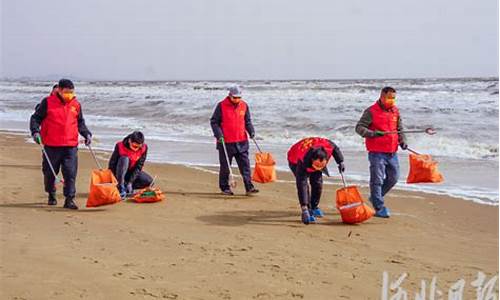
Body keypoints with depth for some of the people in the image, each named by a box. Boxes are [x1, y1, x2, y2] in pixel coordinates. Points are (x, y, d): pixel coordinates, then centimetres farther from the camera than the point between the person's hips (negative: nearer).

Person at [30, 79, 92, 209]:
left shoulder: (76, 104, 9)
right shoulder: (47, 102, -2)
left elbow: (80, 122, 21)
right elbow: (35, 118, 2)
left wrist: (86, 134, 9)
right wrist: (35, 131, -13)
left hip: (71, 145, 2)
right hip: (51, 145, -1)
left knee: (70, 173, -7)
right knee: (49, 172, 10)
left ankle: (69, 199, -3)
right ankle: (51, 195, 32)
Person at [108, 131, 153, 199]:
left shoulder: (144, 148, -16)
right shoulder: (120, 146, -22)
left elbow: (139, 166, -17)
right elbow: (112, 164, -17)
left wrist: (130, 182, -25)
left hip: (133, 172, 2)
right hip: (120, 173, -2)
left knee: (149, 181, -23)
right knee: (124, 159, -35)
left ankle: (126, 186, -10)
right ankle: (120, 188, -33)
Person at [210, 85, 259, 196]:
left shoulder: (244, 105, 6)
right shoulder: (221, 106, -6)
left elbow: (247, 121, 16)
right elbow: (214, 121, -2)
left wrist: (251, 131, -1)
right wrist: (218, 134, -14)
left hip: (241, 141, 3)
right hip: (226, 142, -3)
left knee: (245, 165, -2)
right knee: (225, 166, 6)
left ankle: (249, 187, -2)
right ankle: (224, 187, 19)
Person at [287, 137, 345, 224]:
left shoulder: (328, 146, -39)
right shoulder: (303, 161, -48)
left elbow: (335, 149, -9)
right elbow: (301, 185, -48)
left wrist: (340, 162, -11)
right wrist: (304, 209, -50)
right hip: (295, 160, -4)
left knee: (317, 183, -4)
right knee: (303, 184, -22)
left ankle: (315, 207, 16)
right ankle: (307, 211, -17)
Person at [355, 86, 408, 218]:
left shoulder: (395, 111, 10)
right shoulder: (371, 111, -8)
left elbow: (399, 129, 20)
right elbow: (359, 127, -12)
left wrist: (402, 141, 2)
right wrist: (372, 134, -28)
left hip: (392, 152, 7)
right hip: (377, 152, -6)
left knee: (393, 177, 13)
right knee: (377, 180, -4)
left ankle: (375, 197, 33)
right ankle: (379, 208, 2)